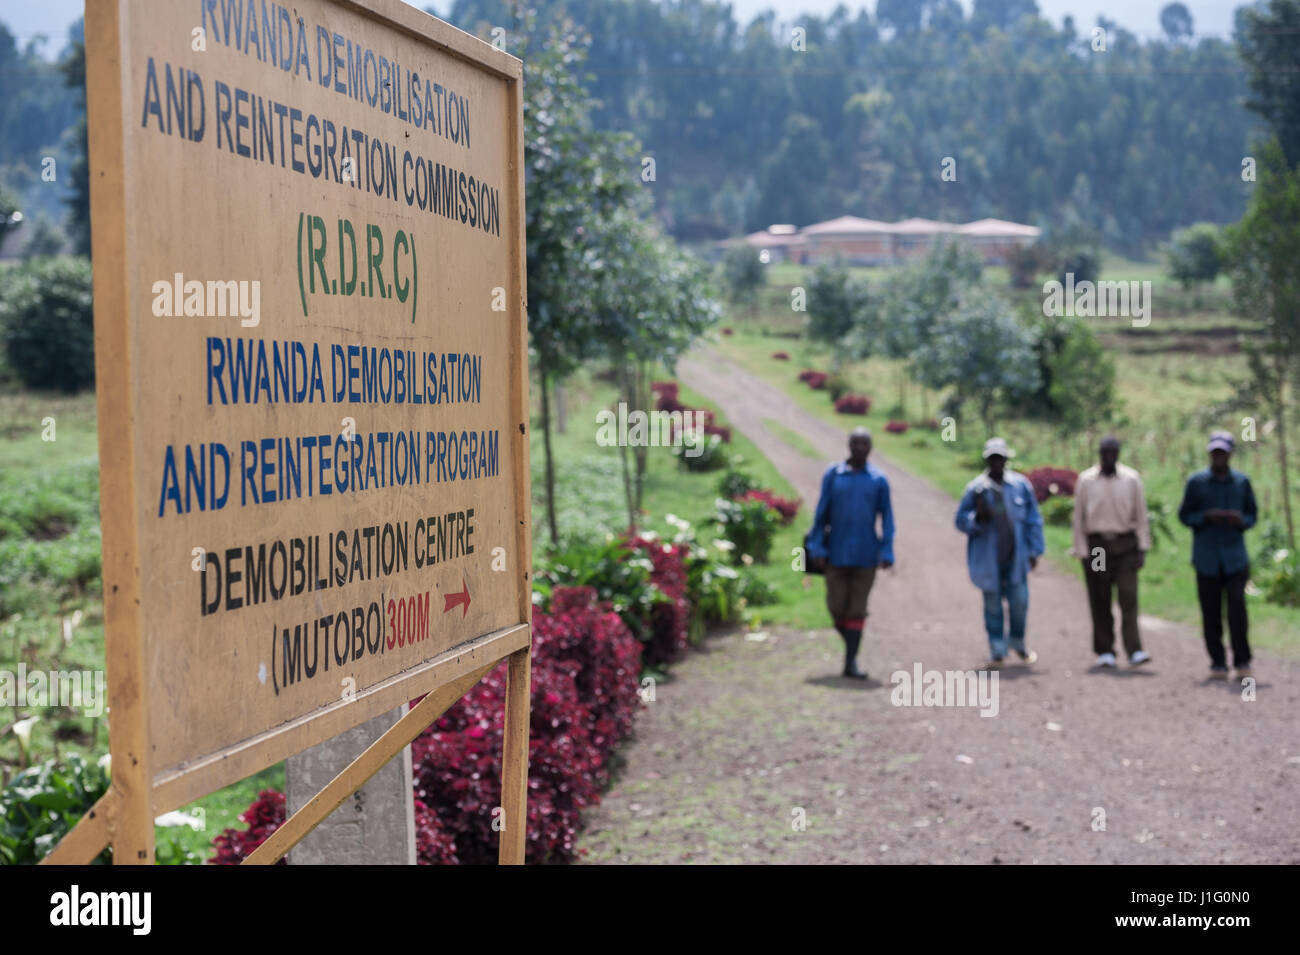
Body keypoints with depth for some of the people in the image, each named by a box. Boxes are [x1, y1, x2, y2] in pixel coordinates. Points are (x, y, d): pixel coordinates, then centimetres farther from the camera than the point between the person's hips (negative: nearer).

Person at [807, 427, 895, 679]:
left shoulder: (878, 481, 3)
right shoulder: (833, 475, 3)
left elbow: (886, 519, 4)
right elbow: (821, 513, 4)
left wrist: (886, 553, -6)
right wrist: (817, 548, -2)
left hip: (866, 556, 0)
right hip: (836, 554, 0)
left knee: (857, 609, -2)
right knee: (837, 608, 1)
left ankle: (850, 662, 2)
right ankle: (849, 641, 29)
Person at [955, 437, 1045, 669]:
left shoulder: (1021, 485, 3)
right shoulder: (976, 489, -2)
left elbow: (1033, 519, 8)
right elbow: (961, 521, 2)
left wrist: (1034, 551, 4)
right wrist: (977, 518, -18)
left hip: (1016, 556, 1)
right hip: (988, 558, -1)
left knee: (1019, 602, 2)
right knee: (992, 604, 5)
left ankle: (1018, 643, 26)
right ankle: (997, 651, 15)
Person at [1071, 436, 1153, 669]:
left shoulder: (1131, 479, 4)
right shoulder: (1086, 481, 2)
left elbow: (1141, 516, 7)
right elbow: (1079, 518, 4)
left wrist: (1142, 549, 1)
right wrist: (1082, 552, -1)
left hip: (1124, 544, 0)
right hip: (1096, 545, 0)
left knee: (1129, 597, -10)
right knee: (1100, 602, 2)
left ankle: (1134, 651, -16)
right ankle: (1105, 652, 10)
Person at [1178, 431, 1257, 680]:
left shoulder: (1242, 482, 7)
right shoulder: (1196, 482, 3)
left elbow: (1252, 515, 13)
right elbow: (1184, 515, 5)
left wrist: (1241, 520, -10)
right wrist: (1207, 516, -14)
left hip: (1235, 555, 0)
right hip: (1206, 557, 0)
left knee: (1237, 604, -12)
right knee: (1211, 611, 0)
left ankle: (1242, 660, -2)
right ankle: (1217, 663, 8)